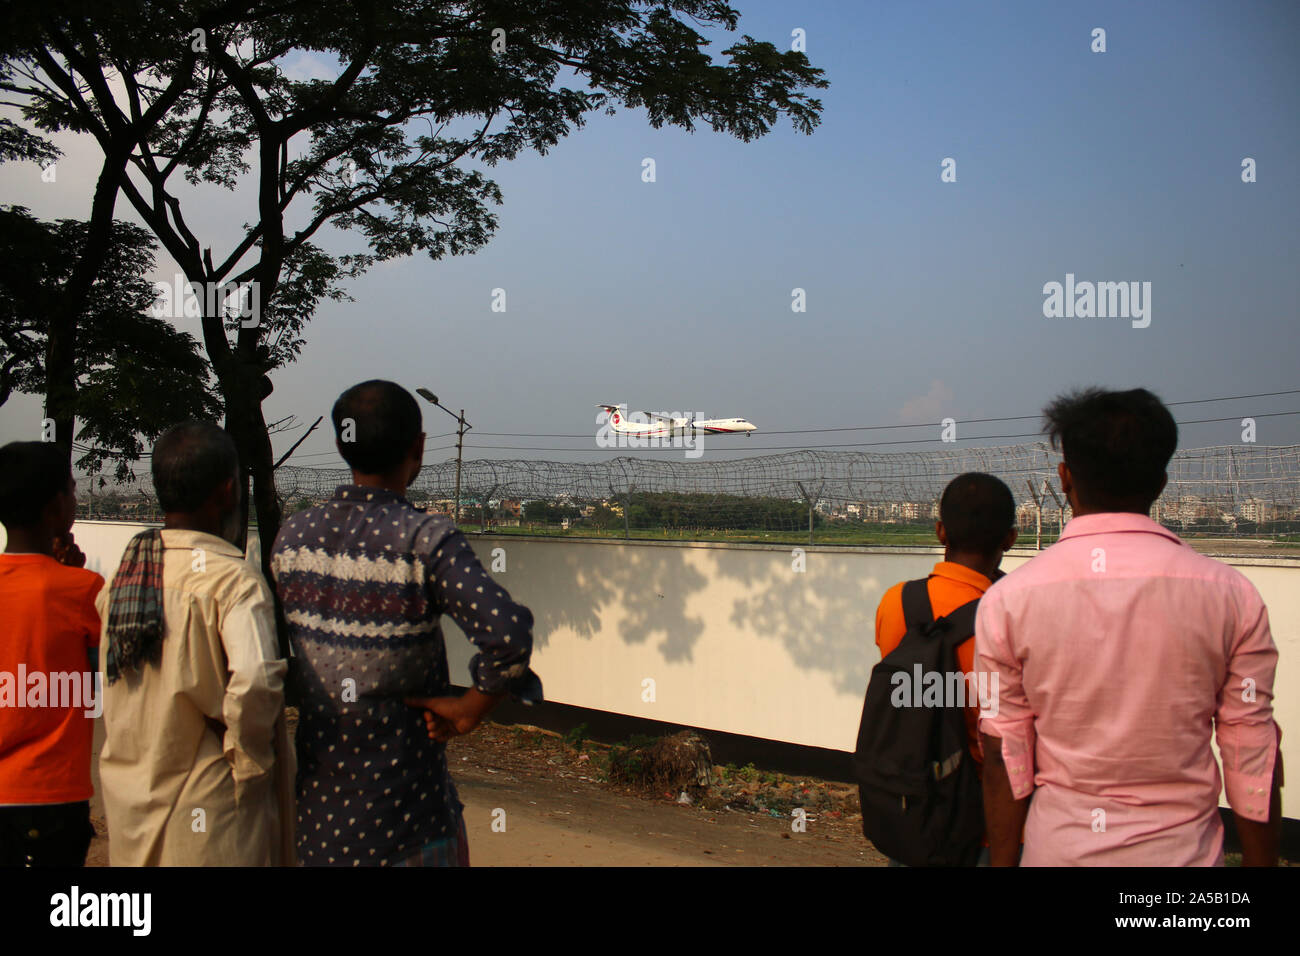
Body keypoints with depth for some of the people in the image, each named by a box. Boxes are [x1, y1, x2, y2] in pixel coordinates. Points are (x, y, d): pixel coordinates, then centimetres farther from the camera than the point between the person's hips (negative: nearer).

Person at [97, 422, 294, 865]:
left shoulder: (122, 576, 4)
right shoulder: (234, 578, -16)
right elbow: (255, 680, -30)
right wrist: (251, 762, -16)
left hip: (127, 804, 6)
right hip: (210, 812, -6)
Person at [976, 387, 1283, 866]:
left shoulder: (1007, 601, -9)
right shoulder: (1231, 595, -8)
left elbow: (1003, 761, -5)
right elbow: (1254, 767, -5)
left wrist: (1003, 860, 6)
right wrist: (1261, 859, 7)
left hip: (1058, 849, 0)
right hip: (1182, 849, 0)